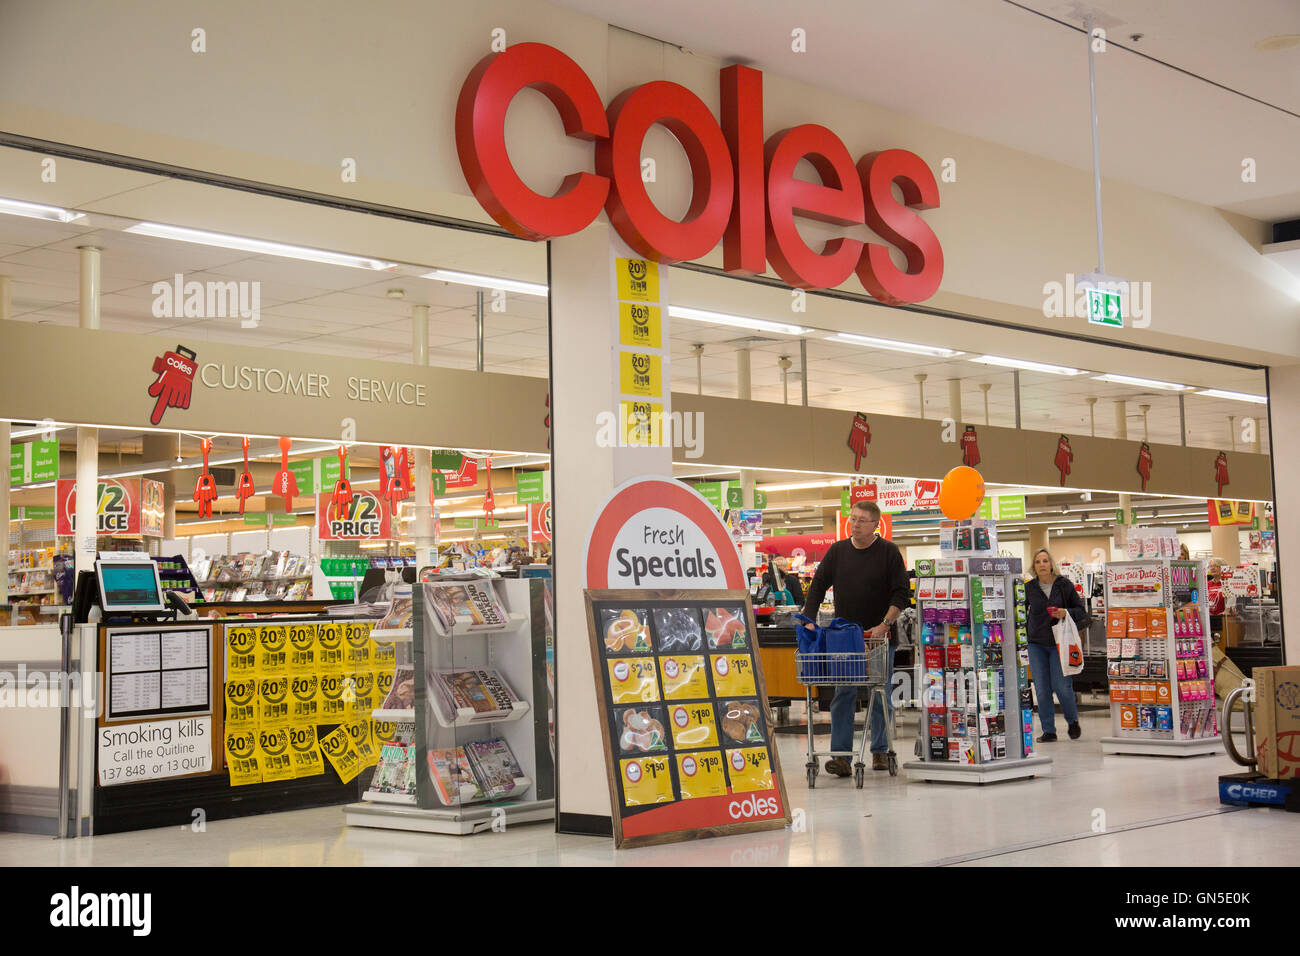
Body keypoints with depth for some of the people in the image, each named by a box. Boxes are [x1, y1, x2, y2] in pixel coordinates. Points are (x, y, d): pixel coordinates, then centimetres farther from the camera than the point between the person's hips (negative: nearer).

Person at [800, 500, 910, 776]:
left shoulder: (889, 552, -1)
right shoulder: (837, 551, 7)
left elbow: (901, 594, -5)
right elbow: (818, 586, 9)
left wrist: (885, 624, -16)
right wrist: (809, 621, -3)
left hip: (880, 637, -2)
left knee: (880, 695, 6)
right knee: (843, 696, -4)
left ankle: (880, 751, 18)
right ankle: (841, 756, -7)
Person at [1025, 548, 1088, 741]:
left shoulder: (1064, 585, 0)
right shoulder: (1029, 588, 3)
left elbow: (1082, 611, 5)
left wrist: (1066, 613, -15)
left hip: (1059, 642, -2)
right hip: (1036, 644, 2)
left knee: (1061, 686, -6)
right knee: (1042, 689, 0)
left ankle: (1073, 721, 20)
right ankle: (1048, 730, 10)